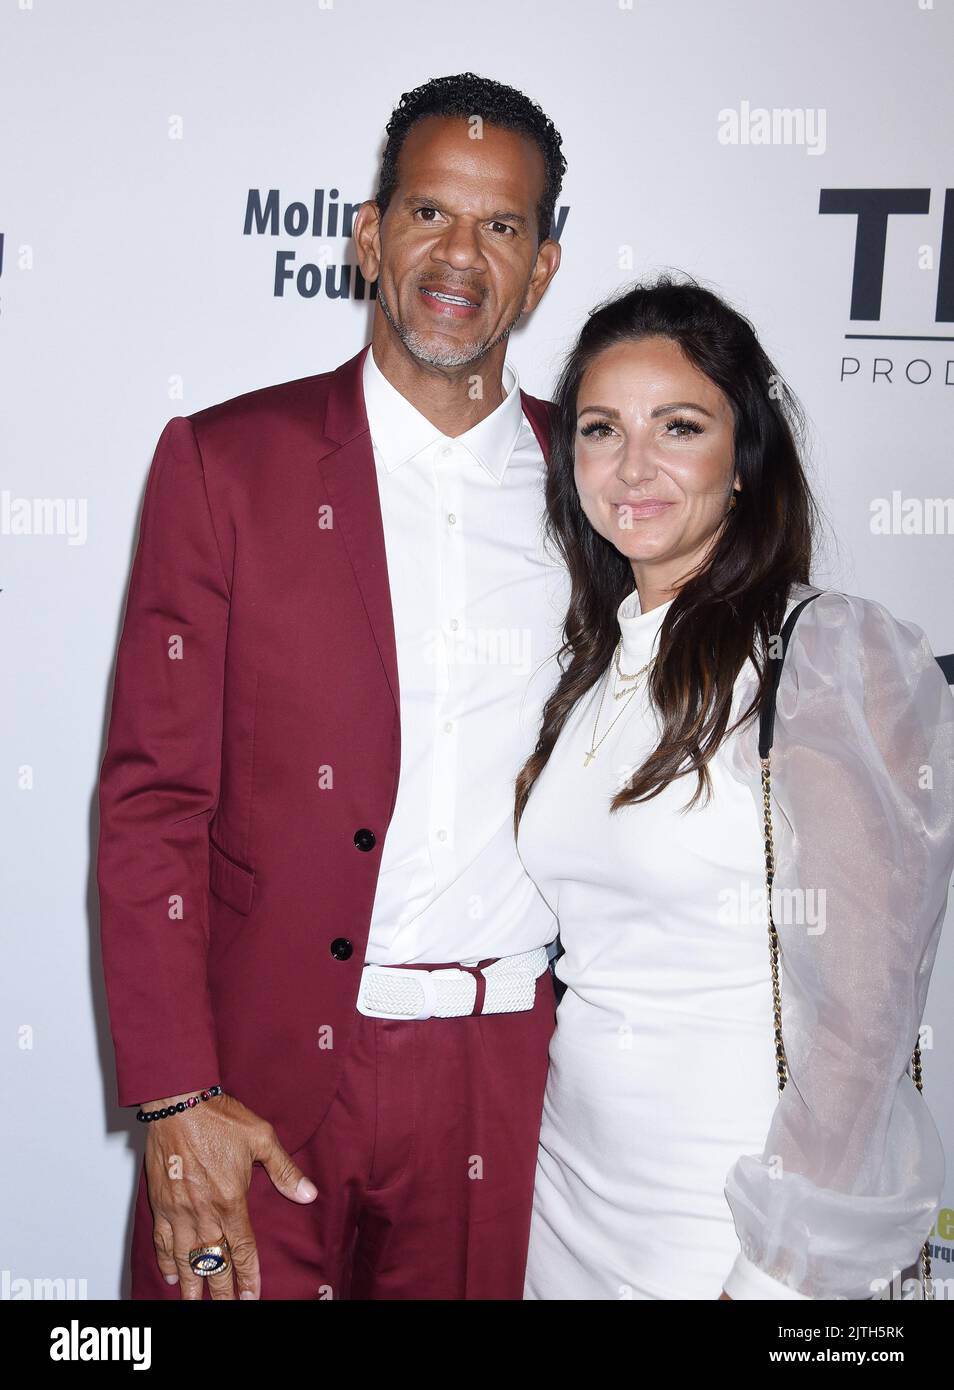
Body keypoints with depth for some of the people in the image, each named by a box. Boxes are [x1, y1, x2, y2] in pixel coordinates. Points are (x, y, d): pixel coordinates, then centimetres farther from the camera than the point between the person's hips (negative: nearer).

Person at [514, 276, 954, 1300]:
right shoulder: (589, 667, 4)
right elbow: (585, 960, 10)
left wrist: (780, 1269, -18)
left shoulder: (840, 657, -16)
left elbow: (860, 1008, -18)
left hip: (739, 1219, -6)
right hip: (569, 1188, 6)